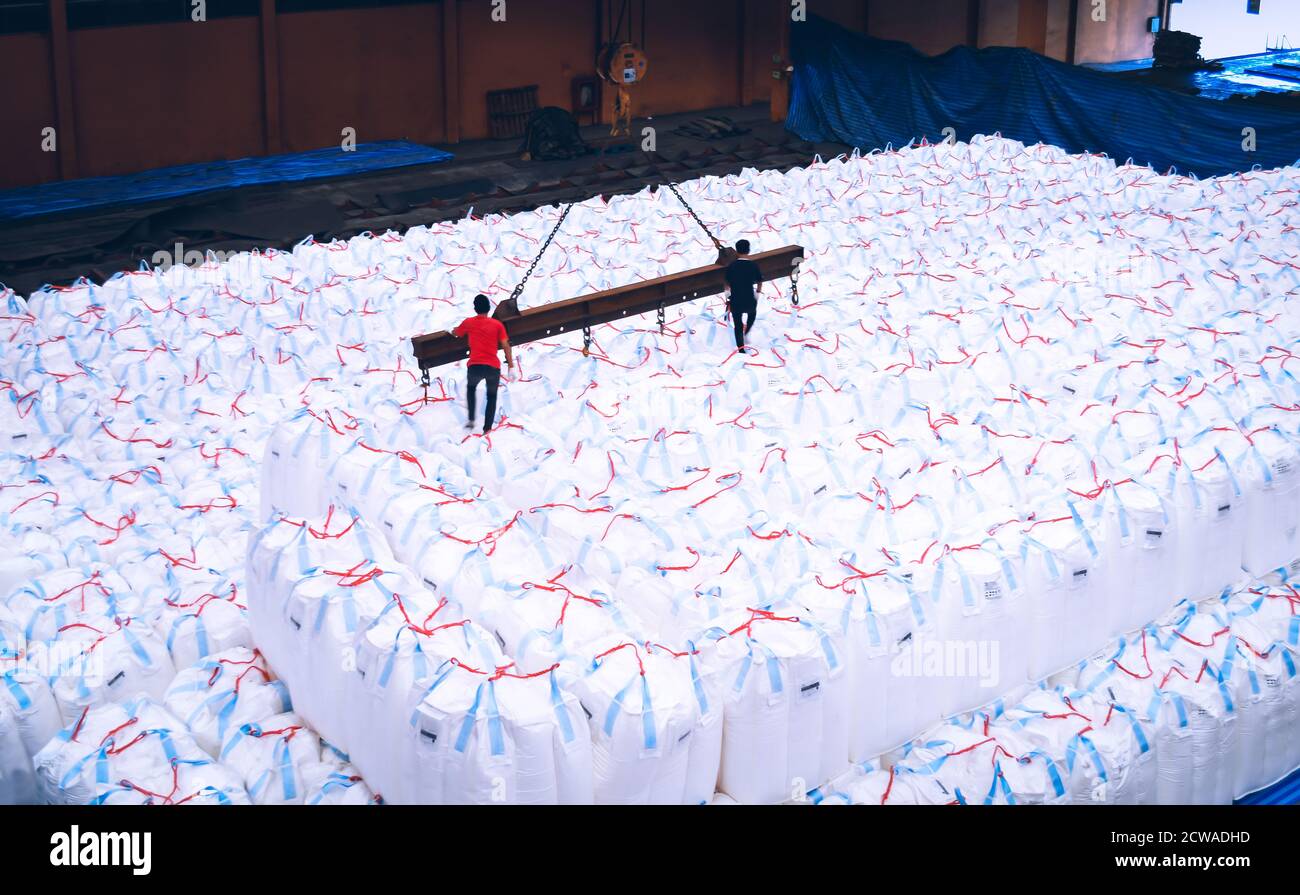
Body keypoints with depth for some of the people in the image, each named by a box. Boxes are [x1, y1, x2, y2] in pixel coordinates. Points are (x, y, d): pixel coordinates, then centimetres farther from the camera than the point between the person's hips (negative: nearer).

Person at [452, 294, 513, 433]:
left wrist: (451, 331, 51)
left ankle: (471, 420, 17)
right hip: (493, 367, -1)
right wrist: (511, 366, 6)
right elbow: (506, 346, 1)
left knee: (471, 388, 31)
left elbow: (455, 333, 28)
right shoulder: (497, 324, 5)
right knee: (492, 396, 21)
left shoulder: (468, 322, 9)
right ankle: (487, 428, 13)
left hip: (475, 366, 1)